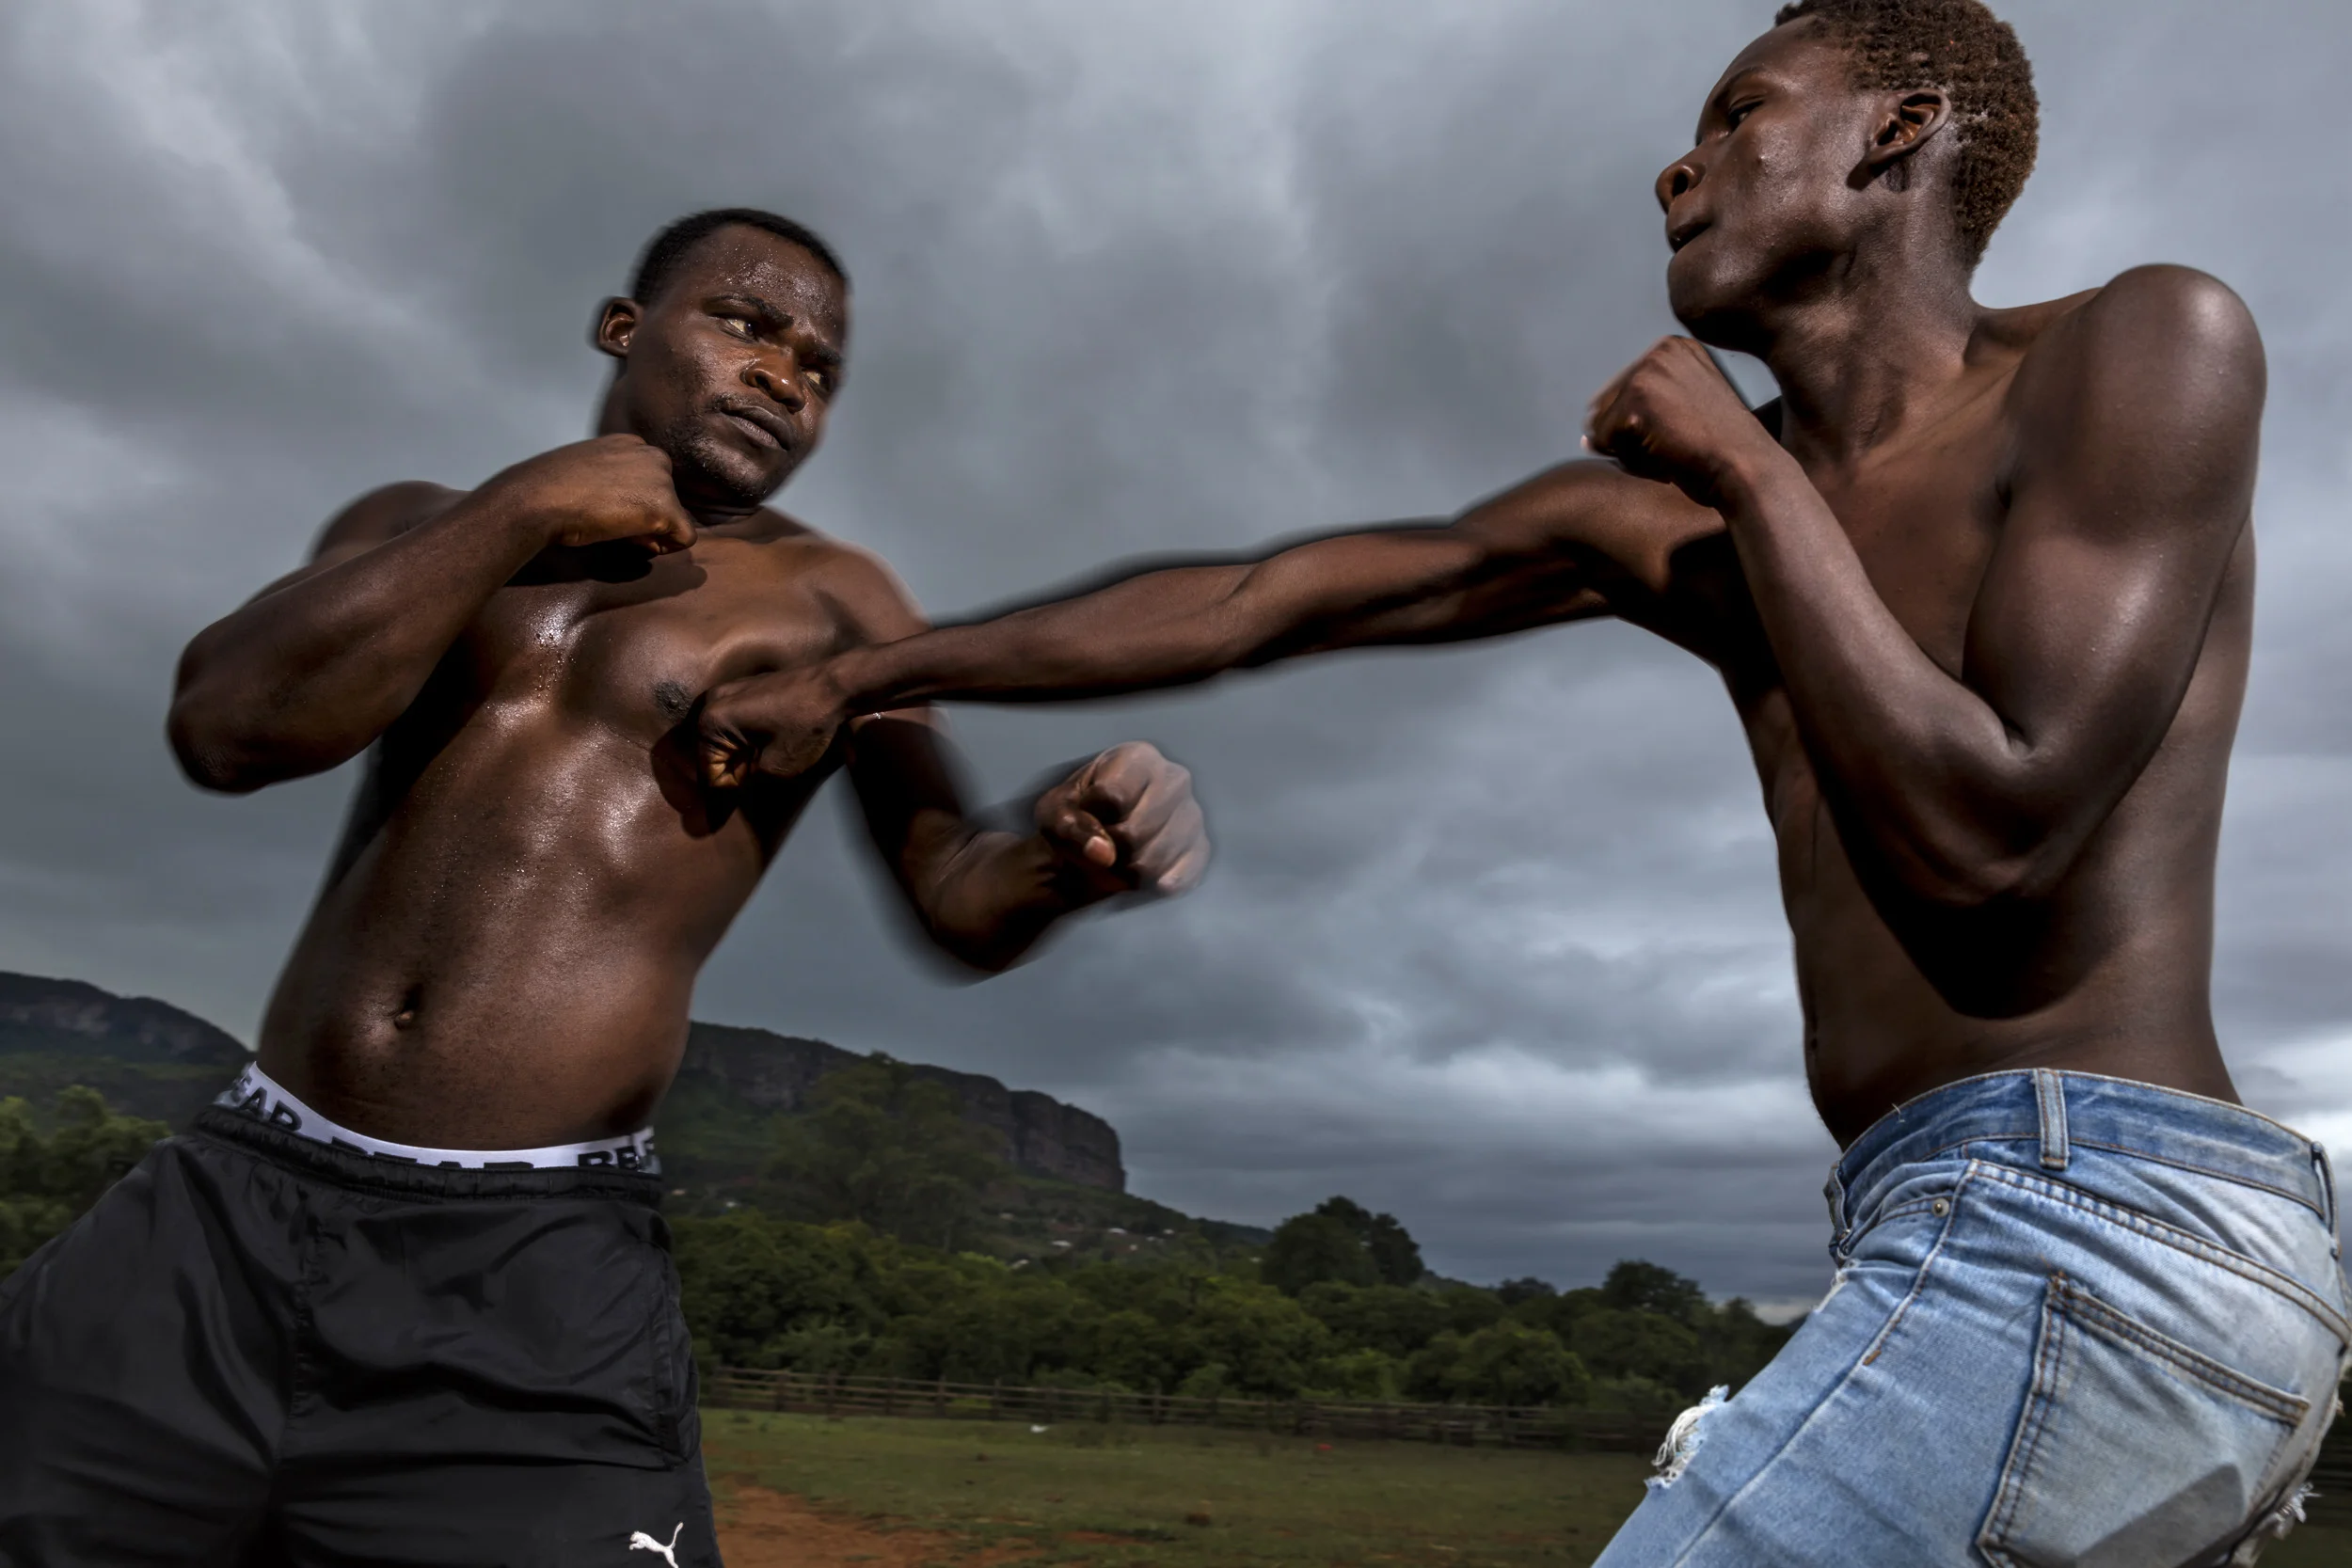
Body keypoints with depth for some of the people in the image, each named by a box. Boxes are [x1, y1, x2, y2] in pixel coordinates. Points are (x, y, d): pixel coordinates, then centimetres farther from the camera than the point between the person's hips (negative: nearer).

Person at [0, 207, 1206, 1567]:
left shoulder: (825, 601, 4)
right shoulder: (428, 529, 13)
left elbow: (959, 903, -2)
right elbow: (229, 726, -4)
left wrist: (1071, 851, -24)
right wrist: (526, 507, -6)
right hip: (227, 1210, 3)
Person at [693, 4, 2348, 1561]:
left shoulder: (2143, 344, -3)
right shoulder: (1672, 514, 14)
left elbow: (1986, 839, -17)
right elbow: (1245, 603, 13)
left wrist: (1756, 475, -6)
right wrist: (861, 677, 19)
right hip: (1996, 1242, 7)